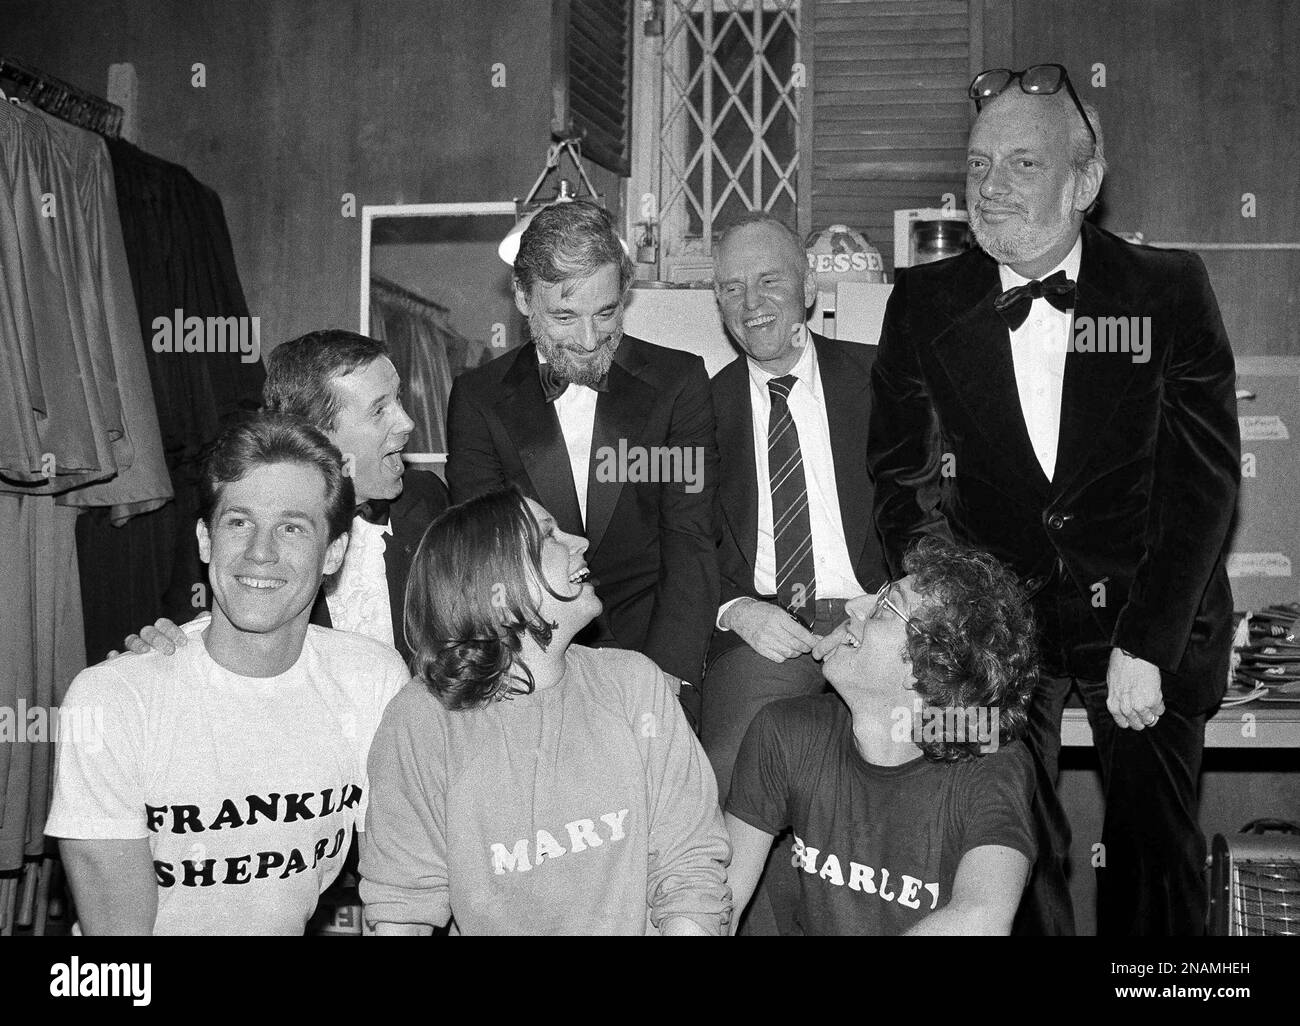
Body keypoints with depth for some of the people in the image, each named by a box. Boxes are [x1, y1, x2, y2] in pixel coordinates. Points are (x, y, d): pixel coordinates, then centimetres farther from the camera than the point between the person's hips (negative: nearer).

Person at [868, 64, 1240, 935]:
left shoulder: (1170, 290, -6)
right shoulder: (924, 304, -2)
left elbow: (1206, 477, -7)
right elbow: (901, 479, 2)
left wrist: (1147, 643, -14)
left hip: (1153, 617, 0)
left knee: (1157, 851, 7)